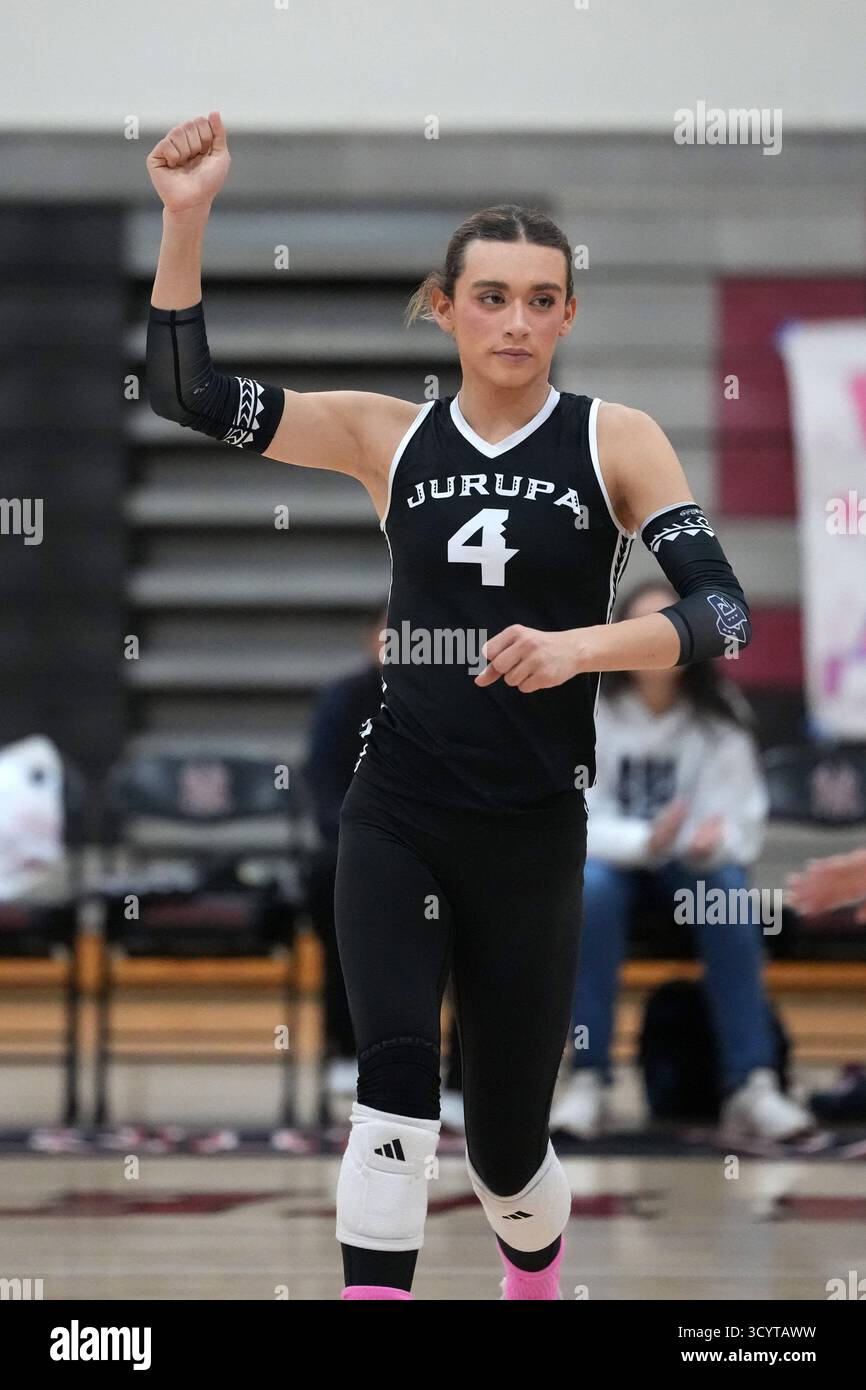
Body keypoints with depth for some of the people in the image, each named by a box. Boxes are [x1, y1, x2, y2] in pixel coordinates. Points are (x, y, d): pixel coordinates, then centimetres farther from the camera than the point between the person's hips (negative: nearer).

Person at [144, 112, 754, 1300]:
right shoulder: (387, 435, 2)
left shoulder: (617, 442, -3)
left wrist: (582, 645, -29)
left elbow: (723, 612, -12)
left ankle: (540, 1285, 43)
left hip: (533, 835, -1)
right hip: (397, 815, 1)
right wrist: (187, 219, -15)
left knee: (507, 1142, 12)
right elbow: (187, 392, -3)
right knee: (397, 1086, -22)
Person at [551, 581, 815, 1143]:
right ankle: (588, 1080, -33)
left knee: (727, 887, -32)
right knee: (592, 887, -35)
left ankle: (752, 1085, -35)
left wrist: (716, 838, -38)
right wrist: (645, 841, -36)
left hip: (693, 864, 1)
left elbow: (739, 823, -13)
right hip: (611, 856, -1)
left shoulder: (721, 716, -10)